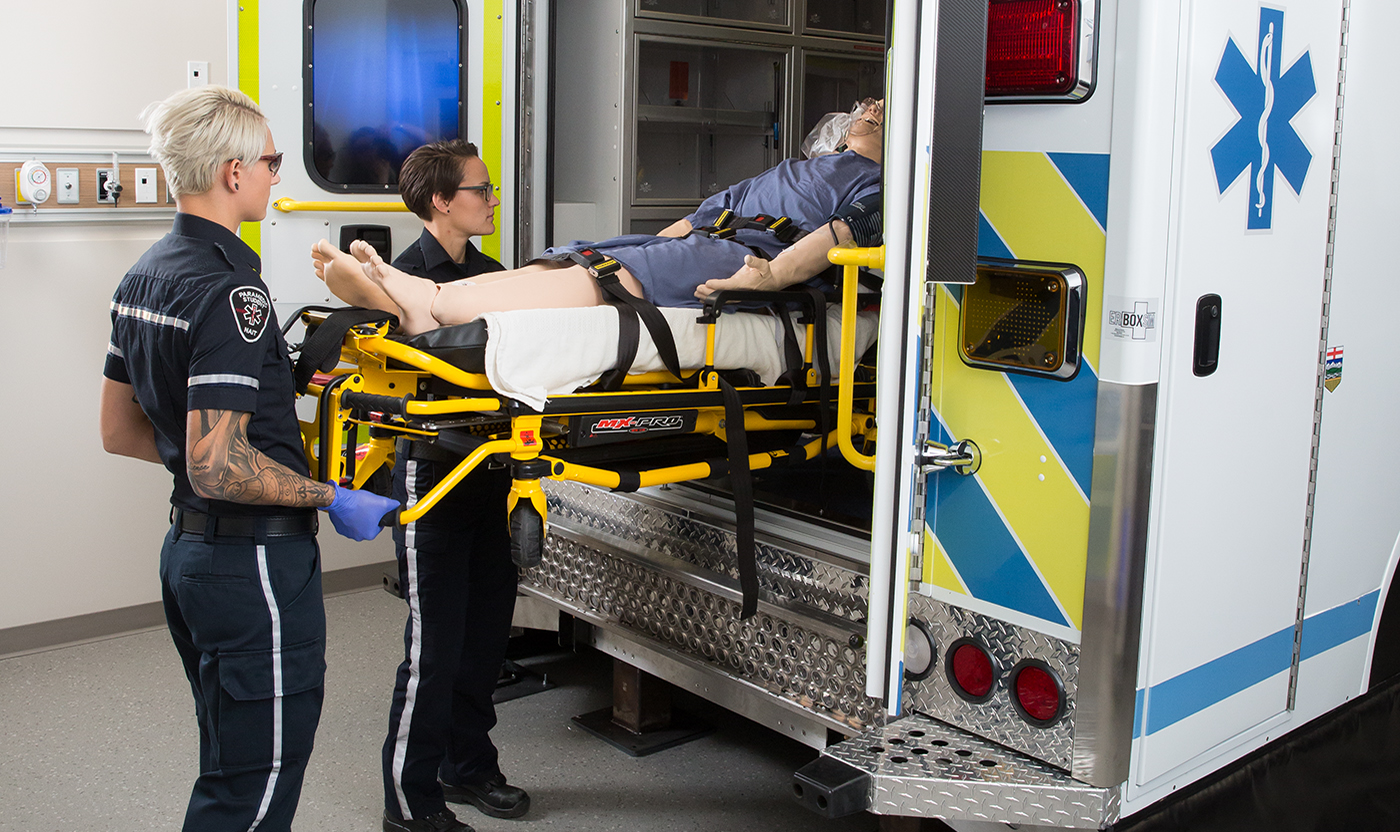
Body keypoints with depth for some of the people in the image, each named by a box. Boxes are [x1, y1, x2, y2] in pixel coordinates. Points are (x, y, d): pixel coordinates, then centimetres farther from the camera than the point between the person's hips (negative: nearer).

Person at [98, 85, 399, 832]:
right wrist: (333, 499, -14)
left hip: (188, 545, 10)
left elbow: (119, 430, 15)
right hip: (253, 559, -10)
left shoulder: (144, 276, 9)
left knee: (231, 762, 23)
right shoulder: (229, 292, -21)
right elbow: (219, 468, -25)